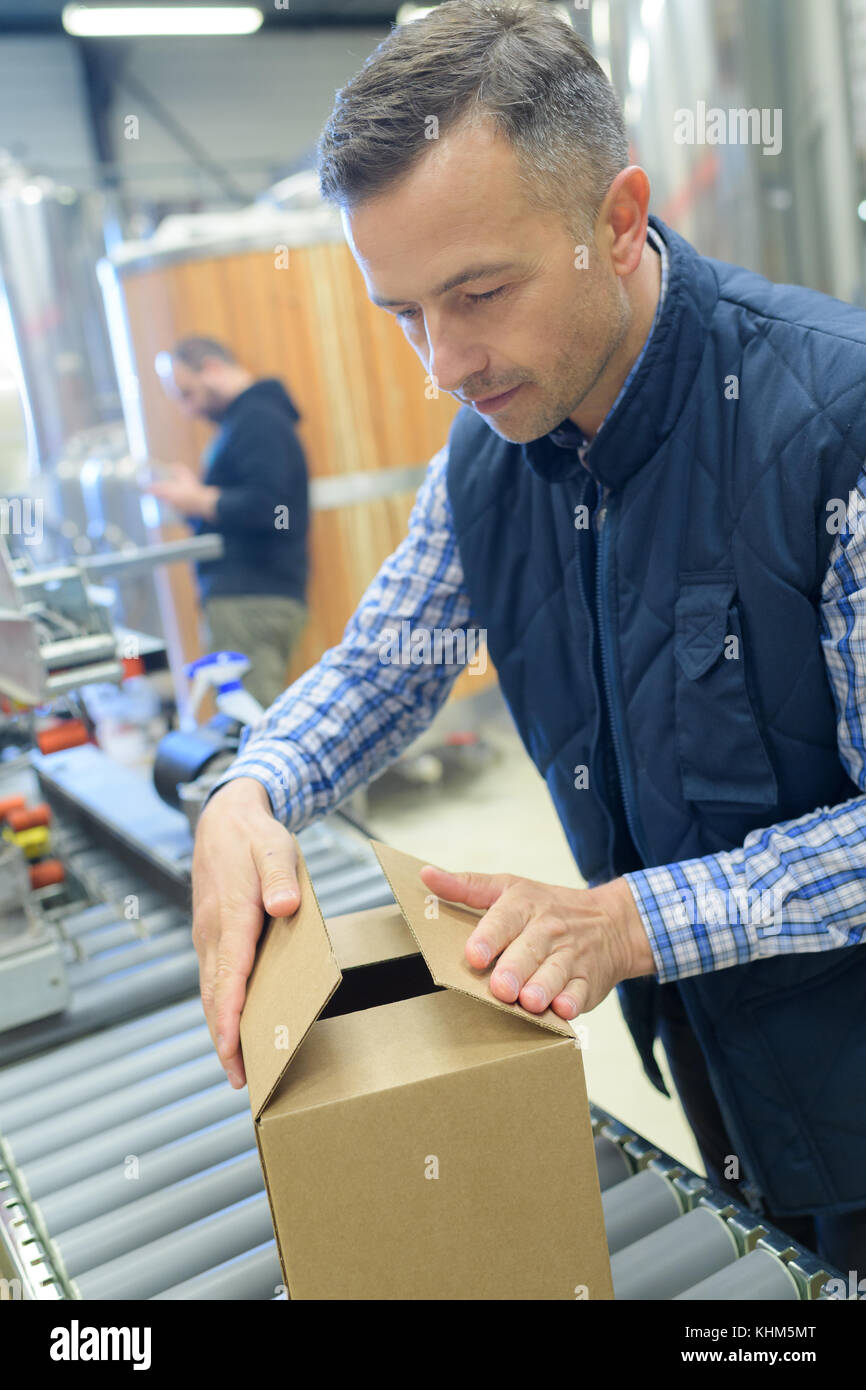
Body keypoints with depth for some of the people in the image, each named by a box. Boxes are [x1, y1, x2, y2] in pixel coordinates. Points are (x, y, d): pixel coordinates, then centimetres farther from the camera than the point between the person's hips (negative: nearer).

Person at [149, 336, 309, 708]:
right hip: (244, 595, 10)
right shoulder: (245, 418, 24)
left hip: (252, 599, -10)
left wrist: (199, 501, -7)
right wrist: (194, 496, 15)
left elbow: (264, 506, -20)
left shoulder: (257, 420, -9)